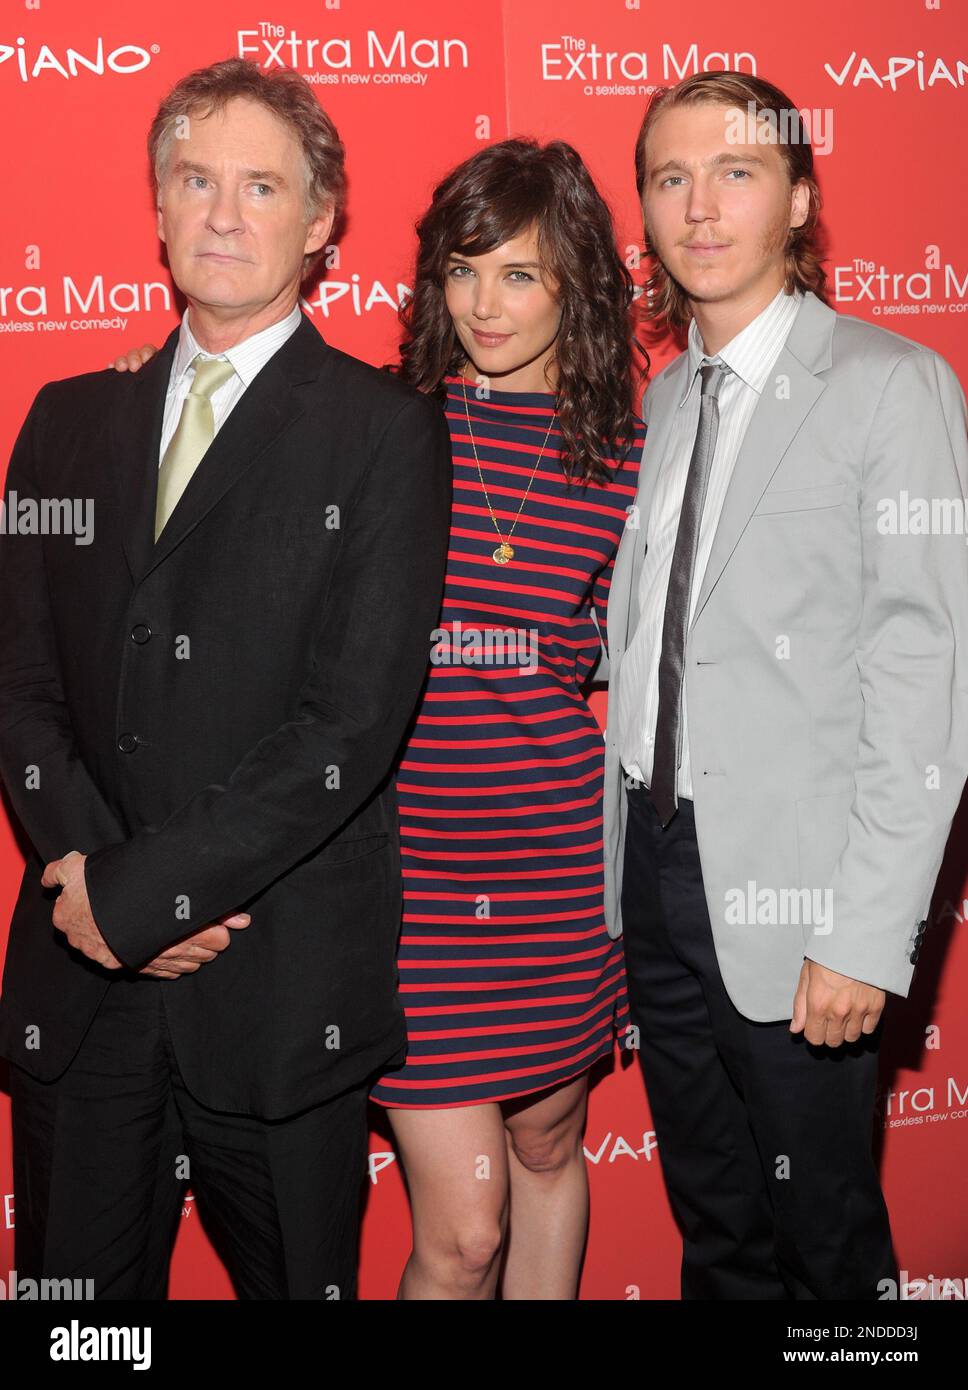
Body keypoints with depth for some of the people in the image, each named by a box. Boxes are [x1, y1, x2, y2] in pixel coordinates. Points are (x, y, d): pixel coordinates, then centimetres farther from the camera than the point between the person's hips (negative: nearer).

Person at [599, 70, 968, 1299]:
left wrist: (867, 935, -19)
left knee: (824, 1230, 10)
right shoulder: (661, 399, 12)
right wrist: (617, 867, 4)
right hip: (653, 872, 6)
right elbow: (637, 647, 11)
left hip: (790, 893, -6)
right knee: (714, 1223, 20)